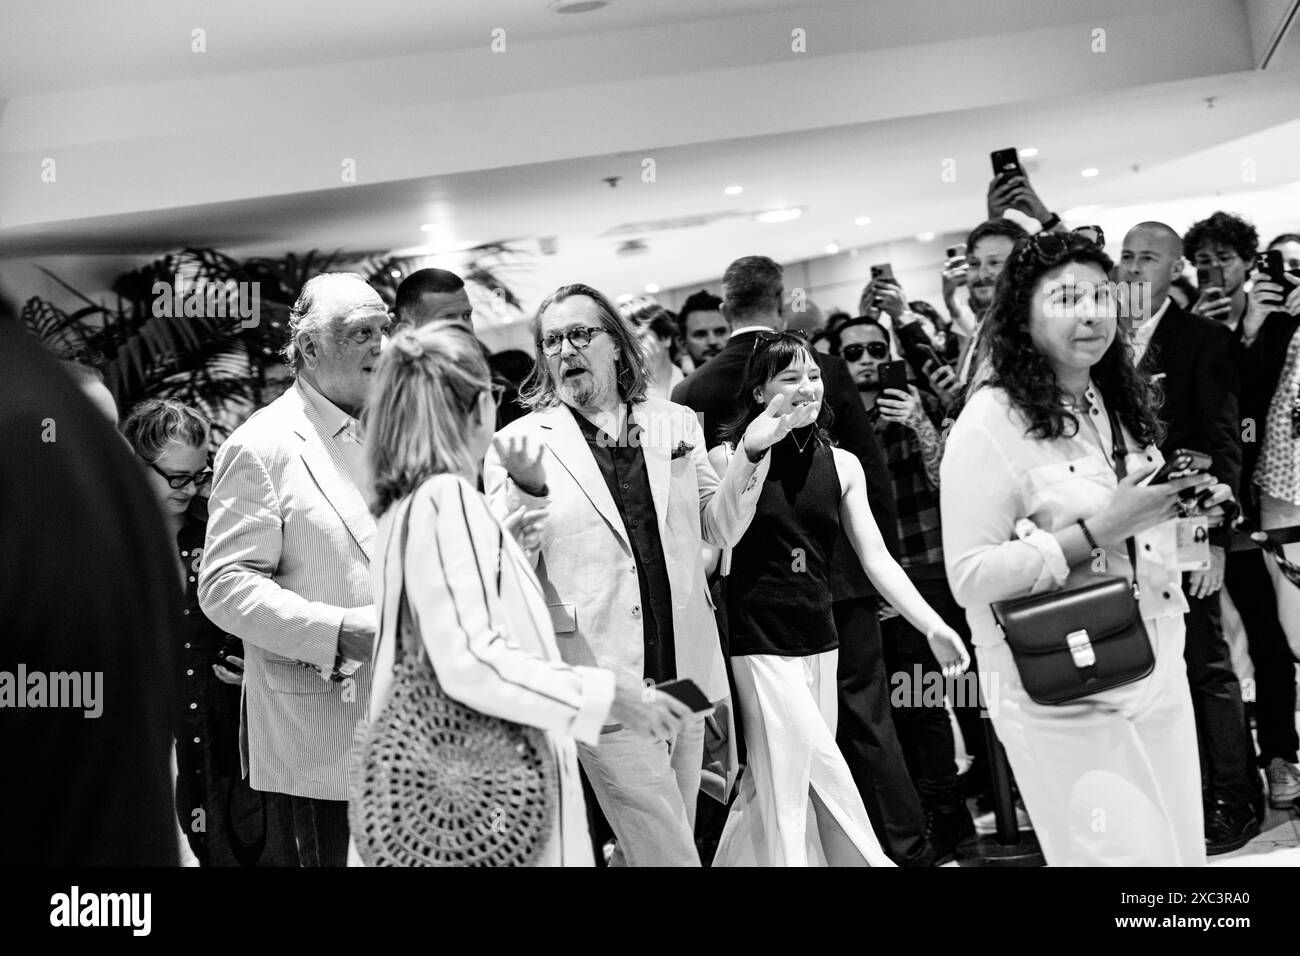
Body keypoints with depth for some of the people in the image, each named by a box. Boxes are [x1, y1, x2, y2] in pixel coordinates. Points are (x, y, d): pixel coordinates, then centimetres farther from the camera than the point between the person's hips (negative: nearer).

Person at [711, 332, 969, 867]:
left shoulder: (841, 464, 8)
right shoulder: (728, 459, -5)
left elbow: (875, 558, 3)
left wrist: (934, 626, -9)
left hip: (819, 639, 5)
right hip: (759, 640, -5)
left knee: (787, 785, 7)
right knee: (811, 778, -9)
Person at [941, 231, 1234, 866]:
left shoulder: (1117, 402, 11)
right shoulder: (990, 421, -14)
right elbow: (970, 577, -18)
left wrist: (1184, 508, 2)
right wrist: (1098, 531, -23)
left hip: (1159, 673, 8)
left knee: (1182, 849, 13)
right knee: (1125, 857, -5)